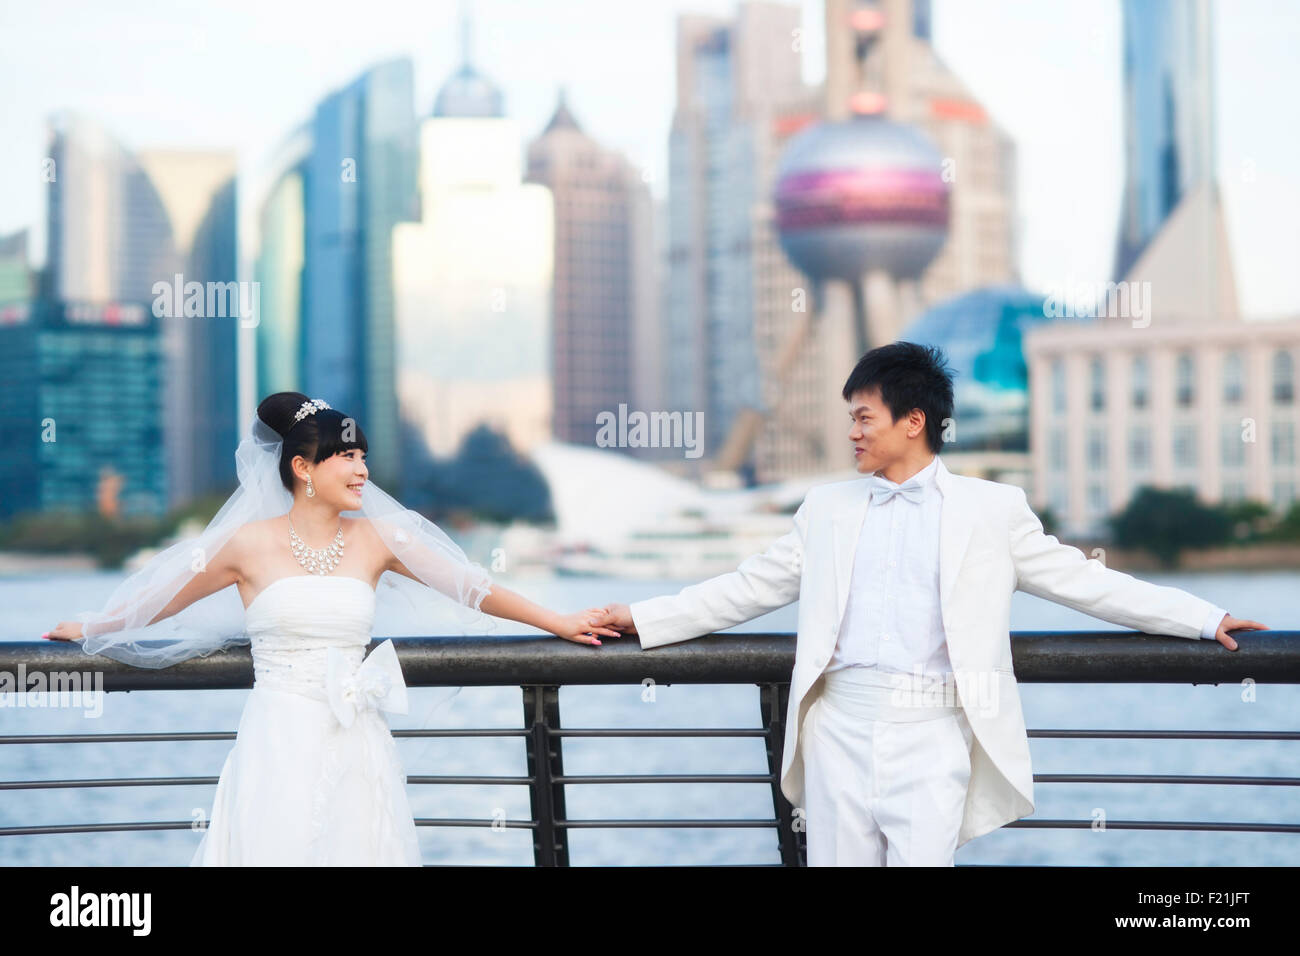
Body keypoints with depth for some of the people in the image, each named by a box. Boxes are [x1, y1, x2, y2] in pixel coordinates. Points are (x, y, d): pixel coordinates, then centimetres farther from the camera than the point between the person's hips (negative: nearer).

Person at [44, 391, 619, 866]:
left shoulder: (377, 539, 6)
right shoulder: (250, 543, 0)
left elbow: (474, 587, 10)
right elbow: (159, 599, 13)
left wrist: (561, 623, 12)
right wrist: (90, 629, 23)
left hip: (353, 751, 2)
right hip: (276, 747, -2)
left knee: (352, 849, 1)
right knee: (276, 848, -4)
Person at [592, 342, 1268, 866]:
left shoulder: (991, 510, 8)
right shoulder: (828, 509, 16)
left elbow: (1080, 579, 9)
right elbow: (750, 586, 20)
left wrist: (1204, 619, 5)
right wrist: (642, 619, 15)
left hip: (932, 733, -3)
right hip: (840, 726, 3)